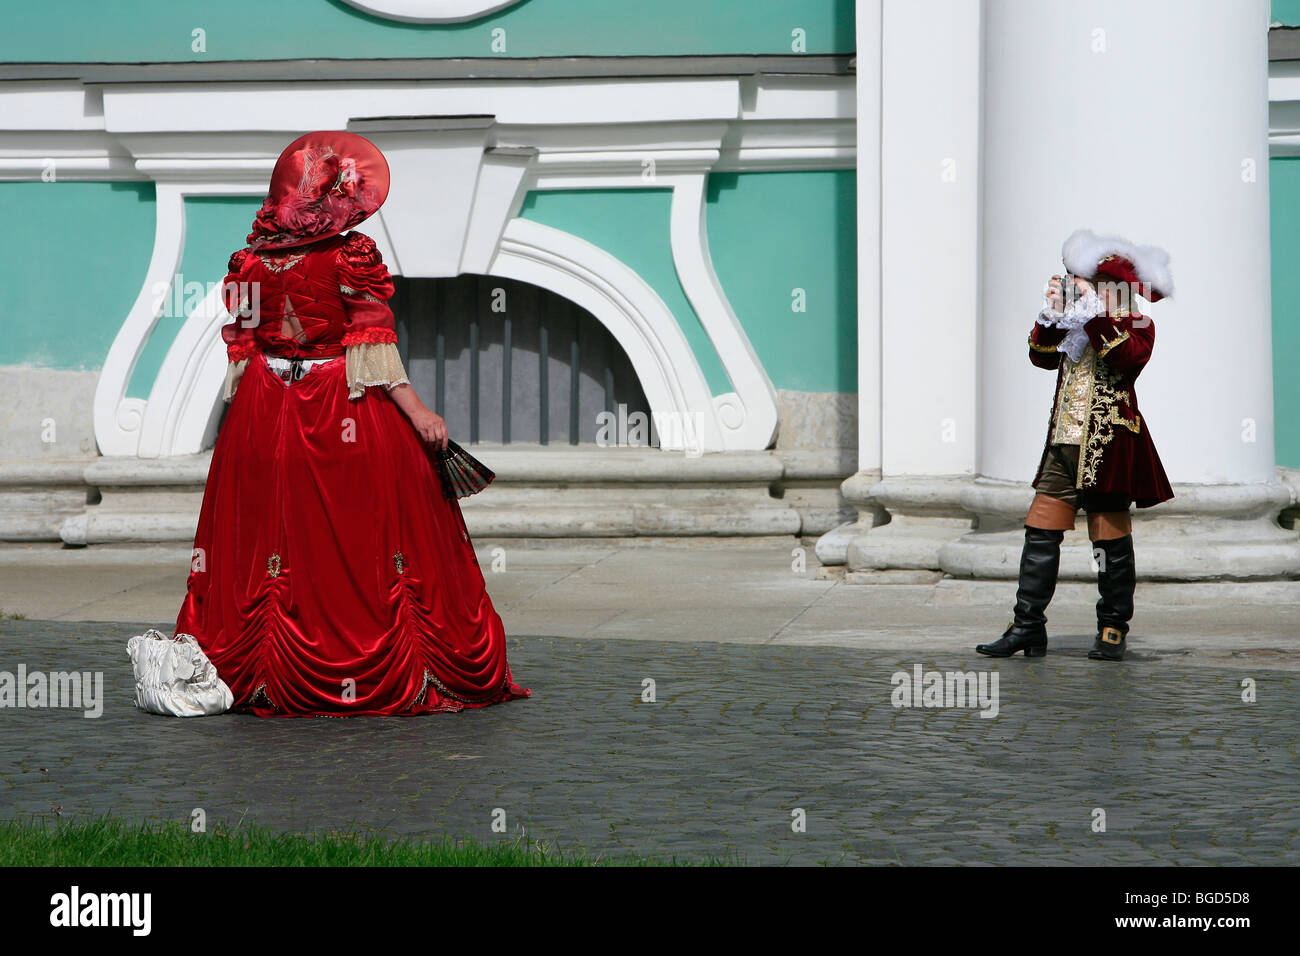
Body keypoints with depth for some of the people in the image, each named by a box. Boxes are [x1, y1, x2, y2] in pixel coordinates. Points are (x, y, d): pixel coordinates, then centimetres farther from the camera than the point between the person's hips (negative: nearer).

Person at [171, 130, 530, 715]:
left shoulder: (253, 260, 3)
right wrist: (417, 413, -13)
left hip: (266, 417, 5)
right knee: (363, 542, 0)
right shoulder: (351, 256, -11)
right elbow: (373, 348, -15)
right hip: (348, 420, -5)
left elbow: (240, 350, 8)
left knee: (280, 538, 9)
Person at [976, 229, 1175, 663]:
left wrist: (1097, 311, -21)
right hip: (1064, 443, 6)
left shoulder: (1138, 325, 0)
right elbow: (1041, 355, 7)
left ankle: (1113, 631, 10)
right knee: (1040, 532, -1)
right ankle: (1027, 627, 2)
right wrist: (1053, 312, -4)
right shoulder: (1074, 325, 18)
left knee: (1111, 538, -1)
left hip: (1108, 446, -6)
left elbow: (1127, 357, -20)